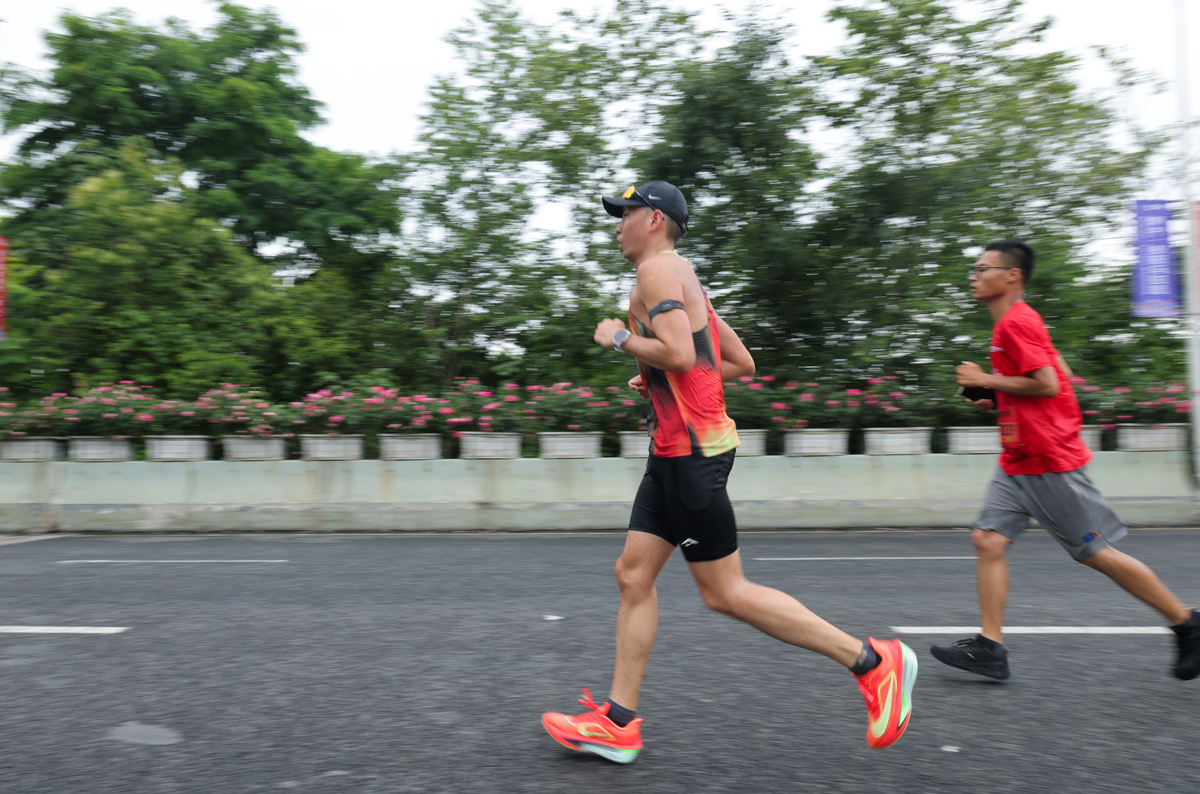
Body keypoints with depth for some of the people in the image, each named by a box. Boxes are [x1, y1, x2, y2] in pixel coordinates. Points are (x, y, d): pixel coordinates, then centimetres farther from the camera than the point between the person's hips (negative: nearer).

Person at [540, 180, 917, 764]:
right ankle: (618, 722, 18)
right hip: (677, 449, 10)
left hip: (692, 450, -10)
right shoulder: (681, 278, 21)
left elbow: (679, 354, -25)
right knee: (633, 575, 10)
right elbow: (741, 364, 22)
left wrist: (620, 338, -9)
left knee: (724, 592, -3)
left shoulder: (658, 269, -8)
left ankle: (873, 661, 7)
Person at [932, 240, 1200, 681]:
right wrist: (997, 400, 14)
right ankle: (990, 648, 1)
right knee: (988, 540, -1)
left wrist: (985, 380, -14)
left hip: (1049, 463, -9)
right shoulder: (1015, 322, 16)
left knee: (1097, 553, 3)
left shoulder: (1017, 321, -14)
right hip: (1018, 463, 9)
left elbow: (1048, 384, -22)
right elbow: (1061, 376, 23)